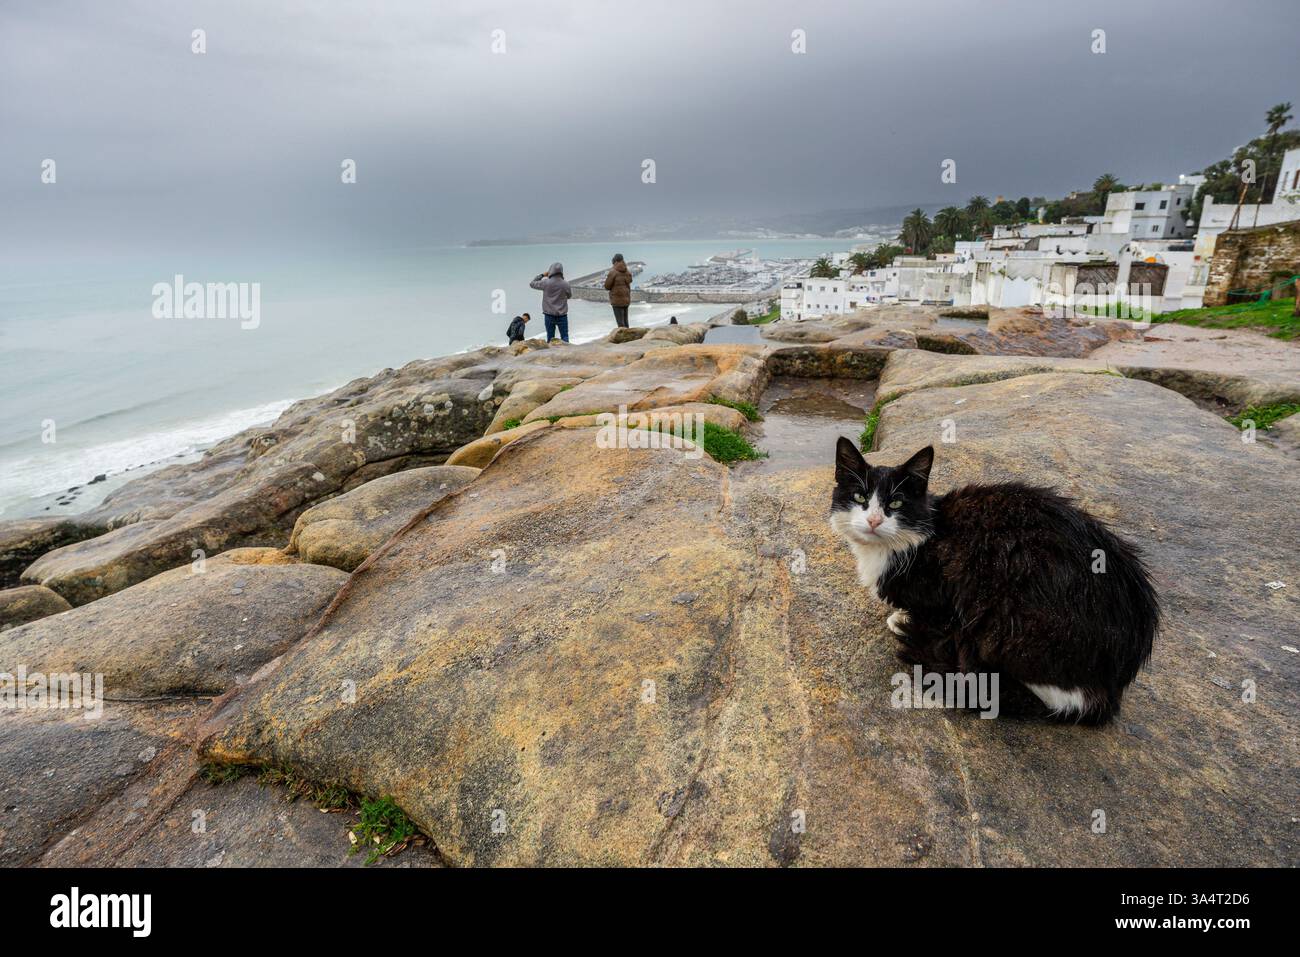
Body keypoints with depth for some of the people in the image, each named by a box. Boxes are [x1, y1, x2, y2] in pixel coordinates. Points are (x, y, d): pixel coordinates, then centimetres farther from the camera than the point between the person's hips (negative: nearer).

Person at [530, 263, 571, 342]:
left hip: (549, 315, 1)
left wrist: (542, 275, 13)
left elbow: (532, 284, 7)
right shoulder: (565, 284, -9)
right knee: (565, 337, 5)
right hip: (562, 315, 0)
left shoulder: (546, 283, -10)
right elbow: (569, 296, 10)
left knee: (550, 337, 8)